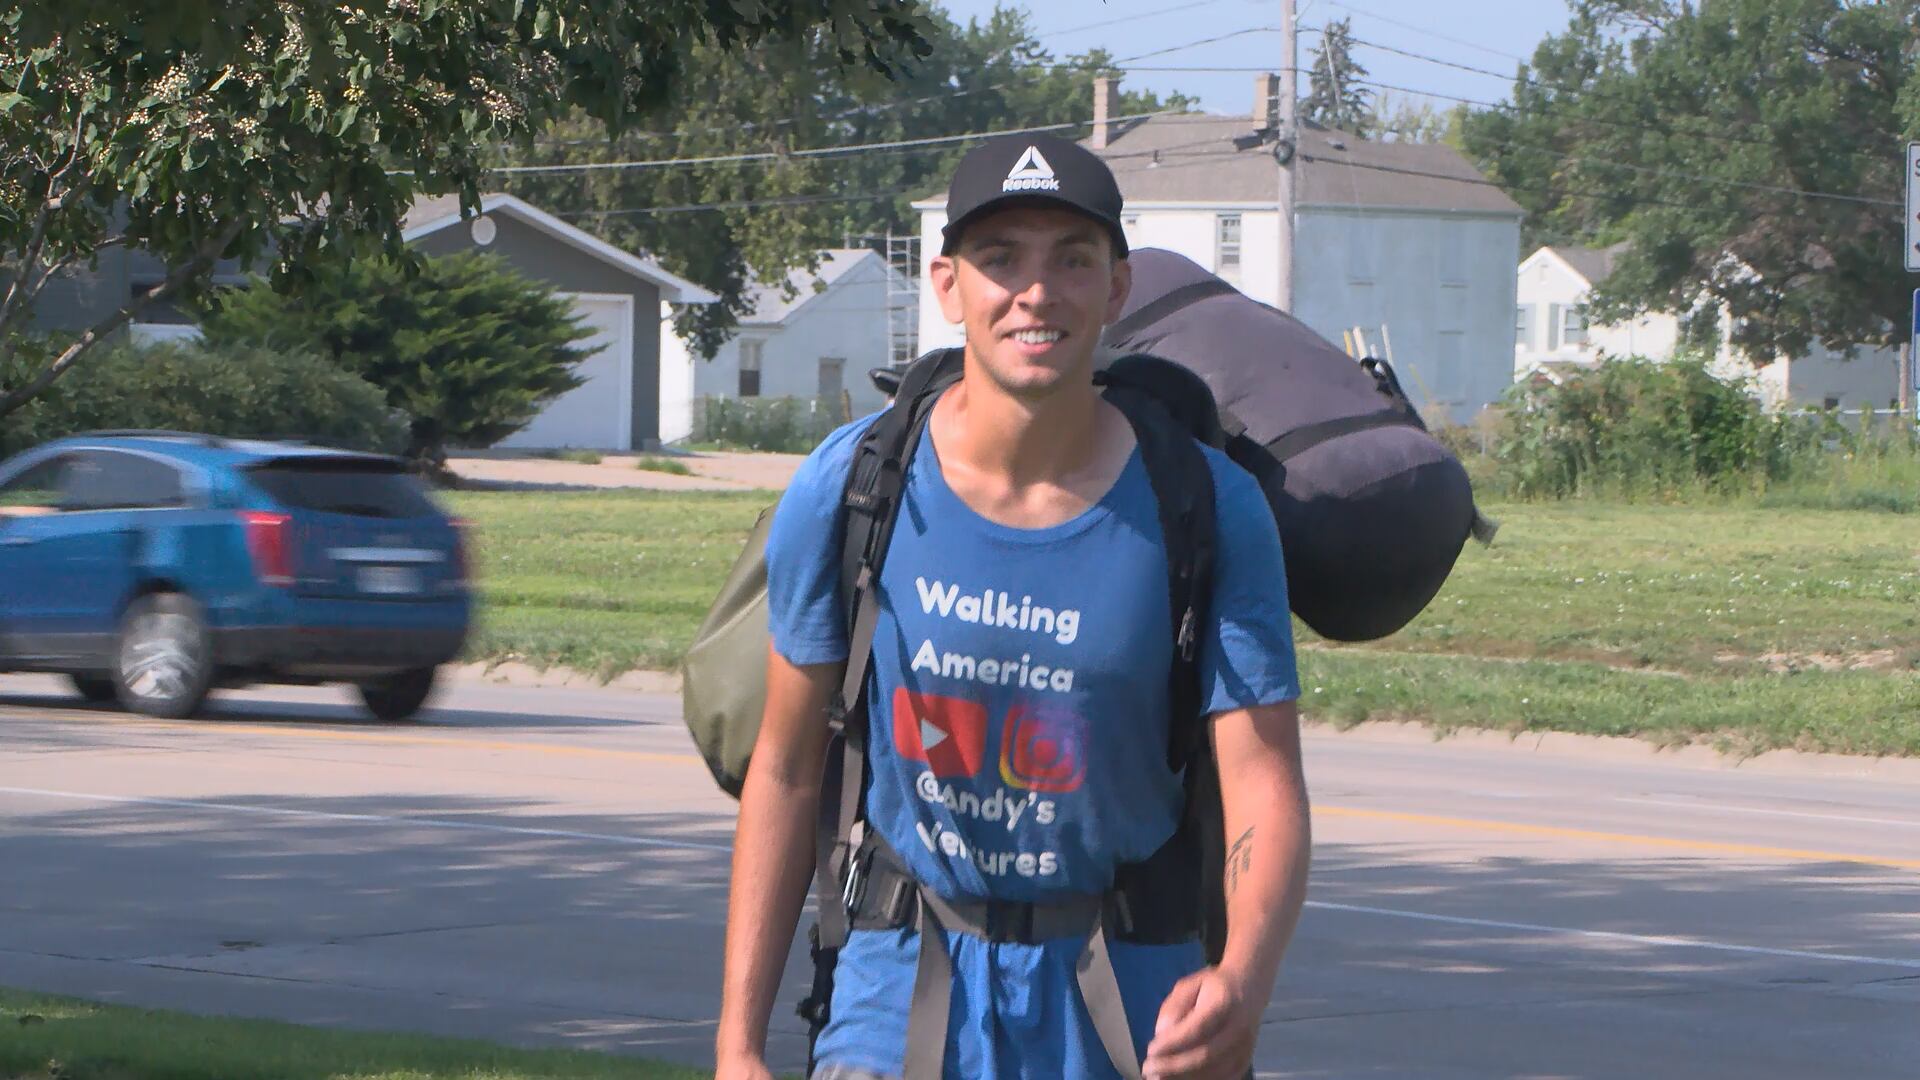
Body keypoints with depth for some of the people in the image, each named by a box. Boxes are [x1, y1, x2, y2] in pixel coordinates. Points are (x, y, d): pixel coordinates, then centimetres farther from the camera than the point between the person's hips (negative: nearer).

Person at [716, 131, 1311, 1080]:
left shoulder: (1211, 511, -8)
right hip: (900, 988, -1)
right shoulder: (848, 486, -6)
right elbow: (785, 772, 2)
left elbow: (1263, 785, -13)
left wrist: (1243, 979, -34)